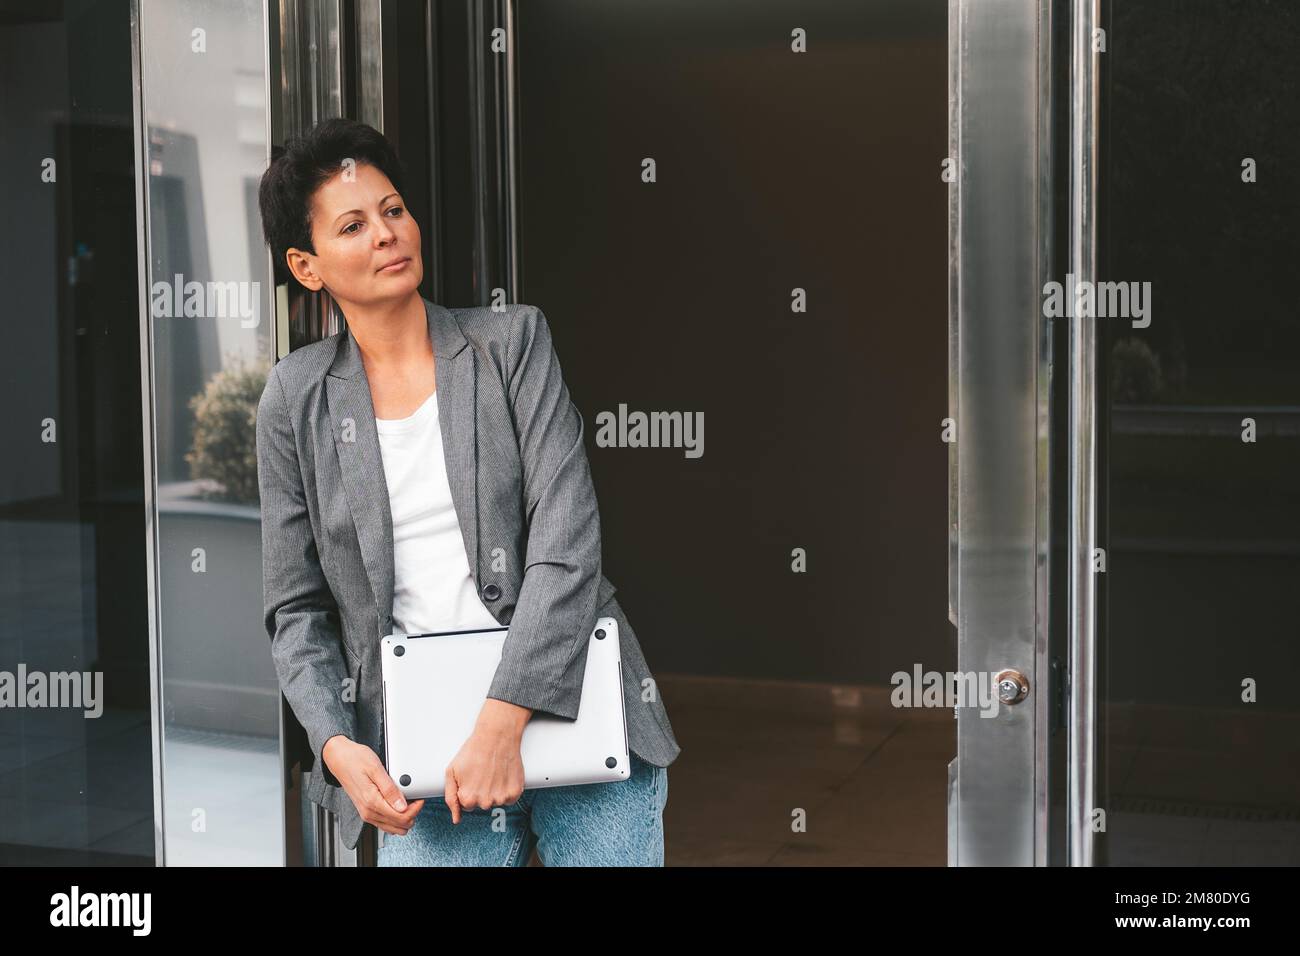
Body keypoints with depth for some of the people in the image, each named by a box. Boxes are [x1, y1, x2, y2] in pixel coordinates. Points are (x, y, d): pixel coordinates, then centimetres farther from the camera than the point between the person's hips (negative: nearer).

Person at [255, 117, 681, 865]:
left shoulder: (512, 341, 1)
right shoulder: (297, 399, 5)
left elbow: (567, 541, -9)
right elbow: (297, 609, 8)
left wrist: (503, 723, -18)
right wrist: (337, 744, -9)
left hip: (569, 710, 0)